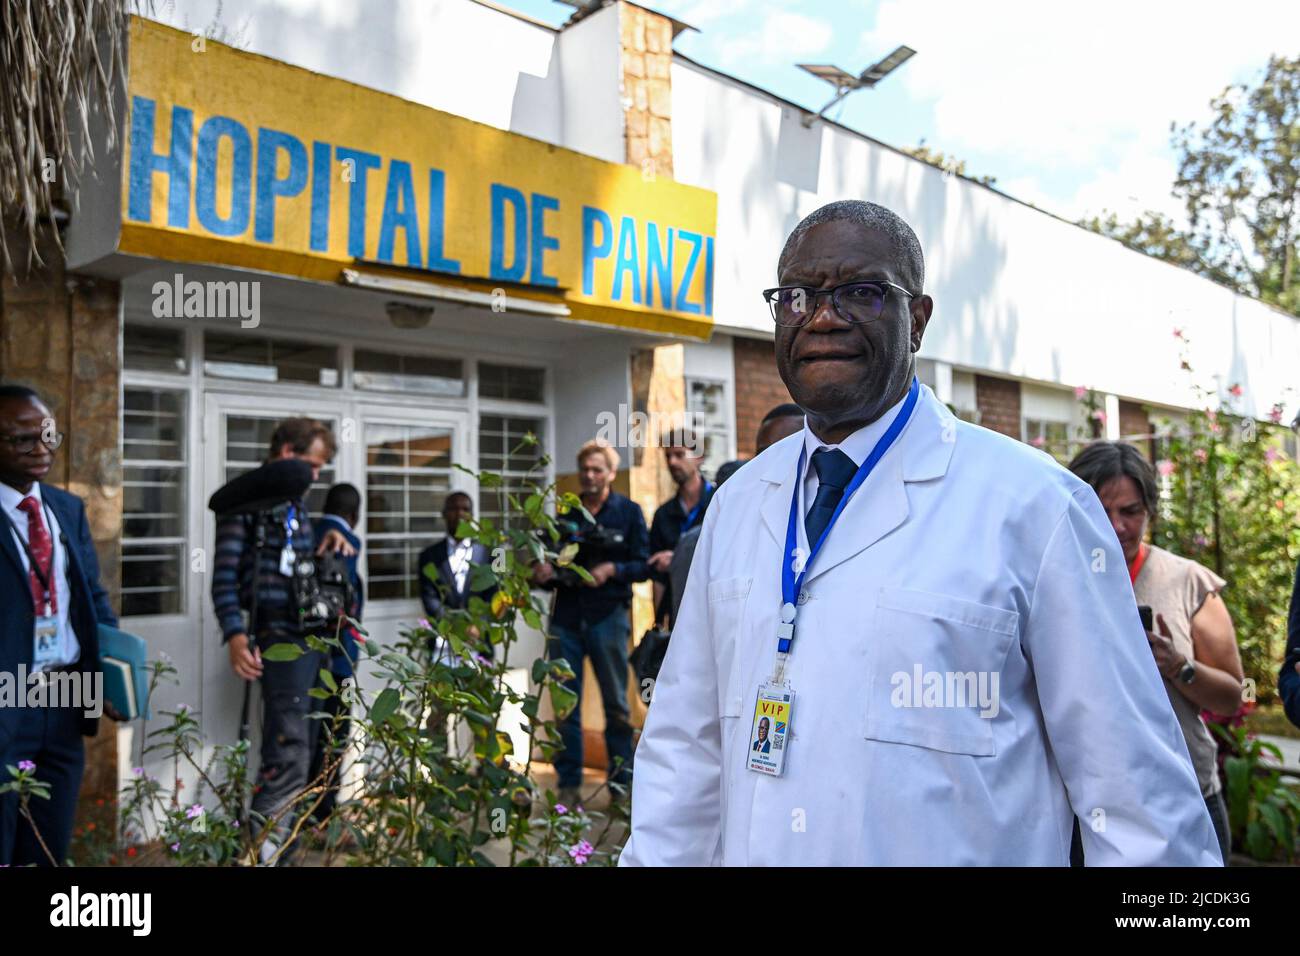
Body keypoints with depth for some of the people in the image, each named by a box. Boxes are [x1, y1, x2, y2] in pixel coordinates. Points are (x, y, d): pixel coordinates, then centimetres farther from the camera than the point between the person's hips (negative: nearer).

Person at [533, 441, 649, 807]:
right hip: (566, 616, 3)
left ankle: (621, 783, 14)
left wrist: (612, 569, -18)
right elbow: (549, 559, 18)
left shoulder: (629, 512, 5)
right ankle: (568, 784, 13)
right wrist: (544, 571, -4)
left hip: (608, 615, -3)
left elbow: (643, 566, -1)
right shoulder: (564, 512, 13)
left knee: (616, 703, 4)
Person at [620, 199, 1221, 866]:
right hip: (749, 850, 4)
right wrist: (652, 855, -1)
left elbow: (1137, 793, -15)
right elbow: (684, 742, 1)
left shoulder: (1035, 504, -17)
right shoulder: (735, 504, -2)